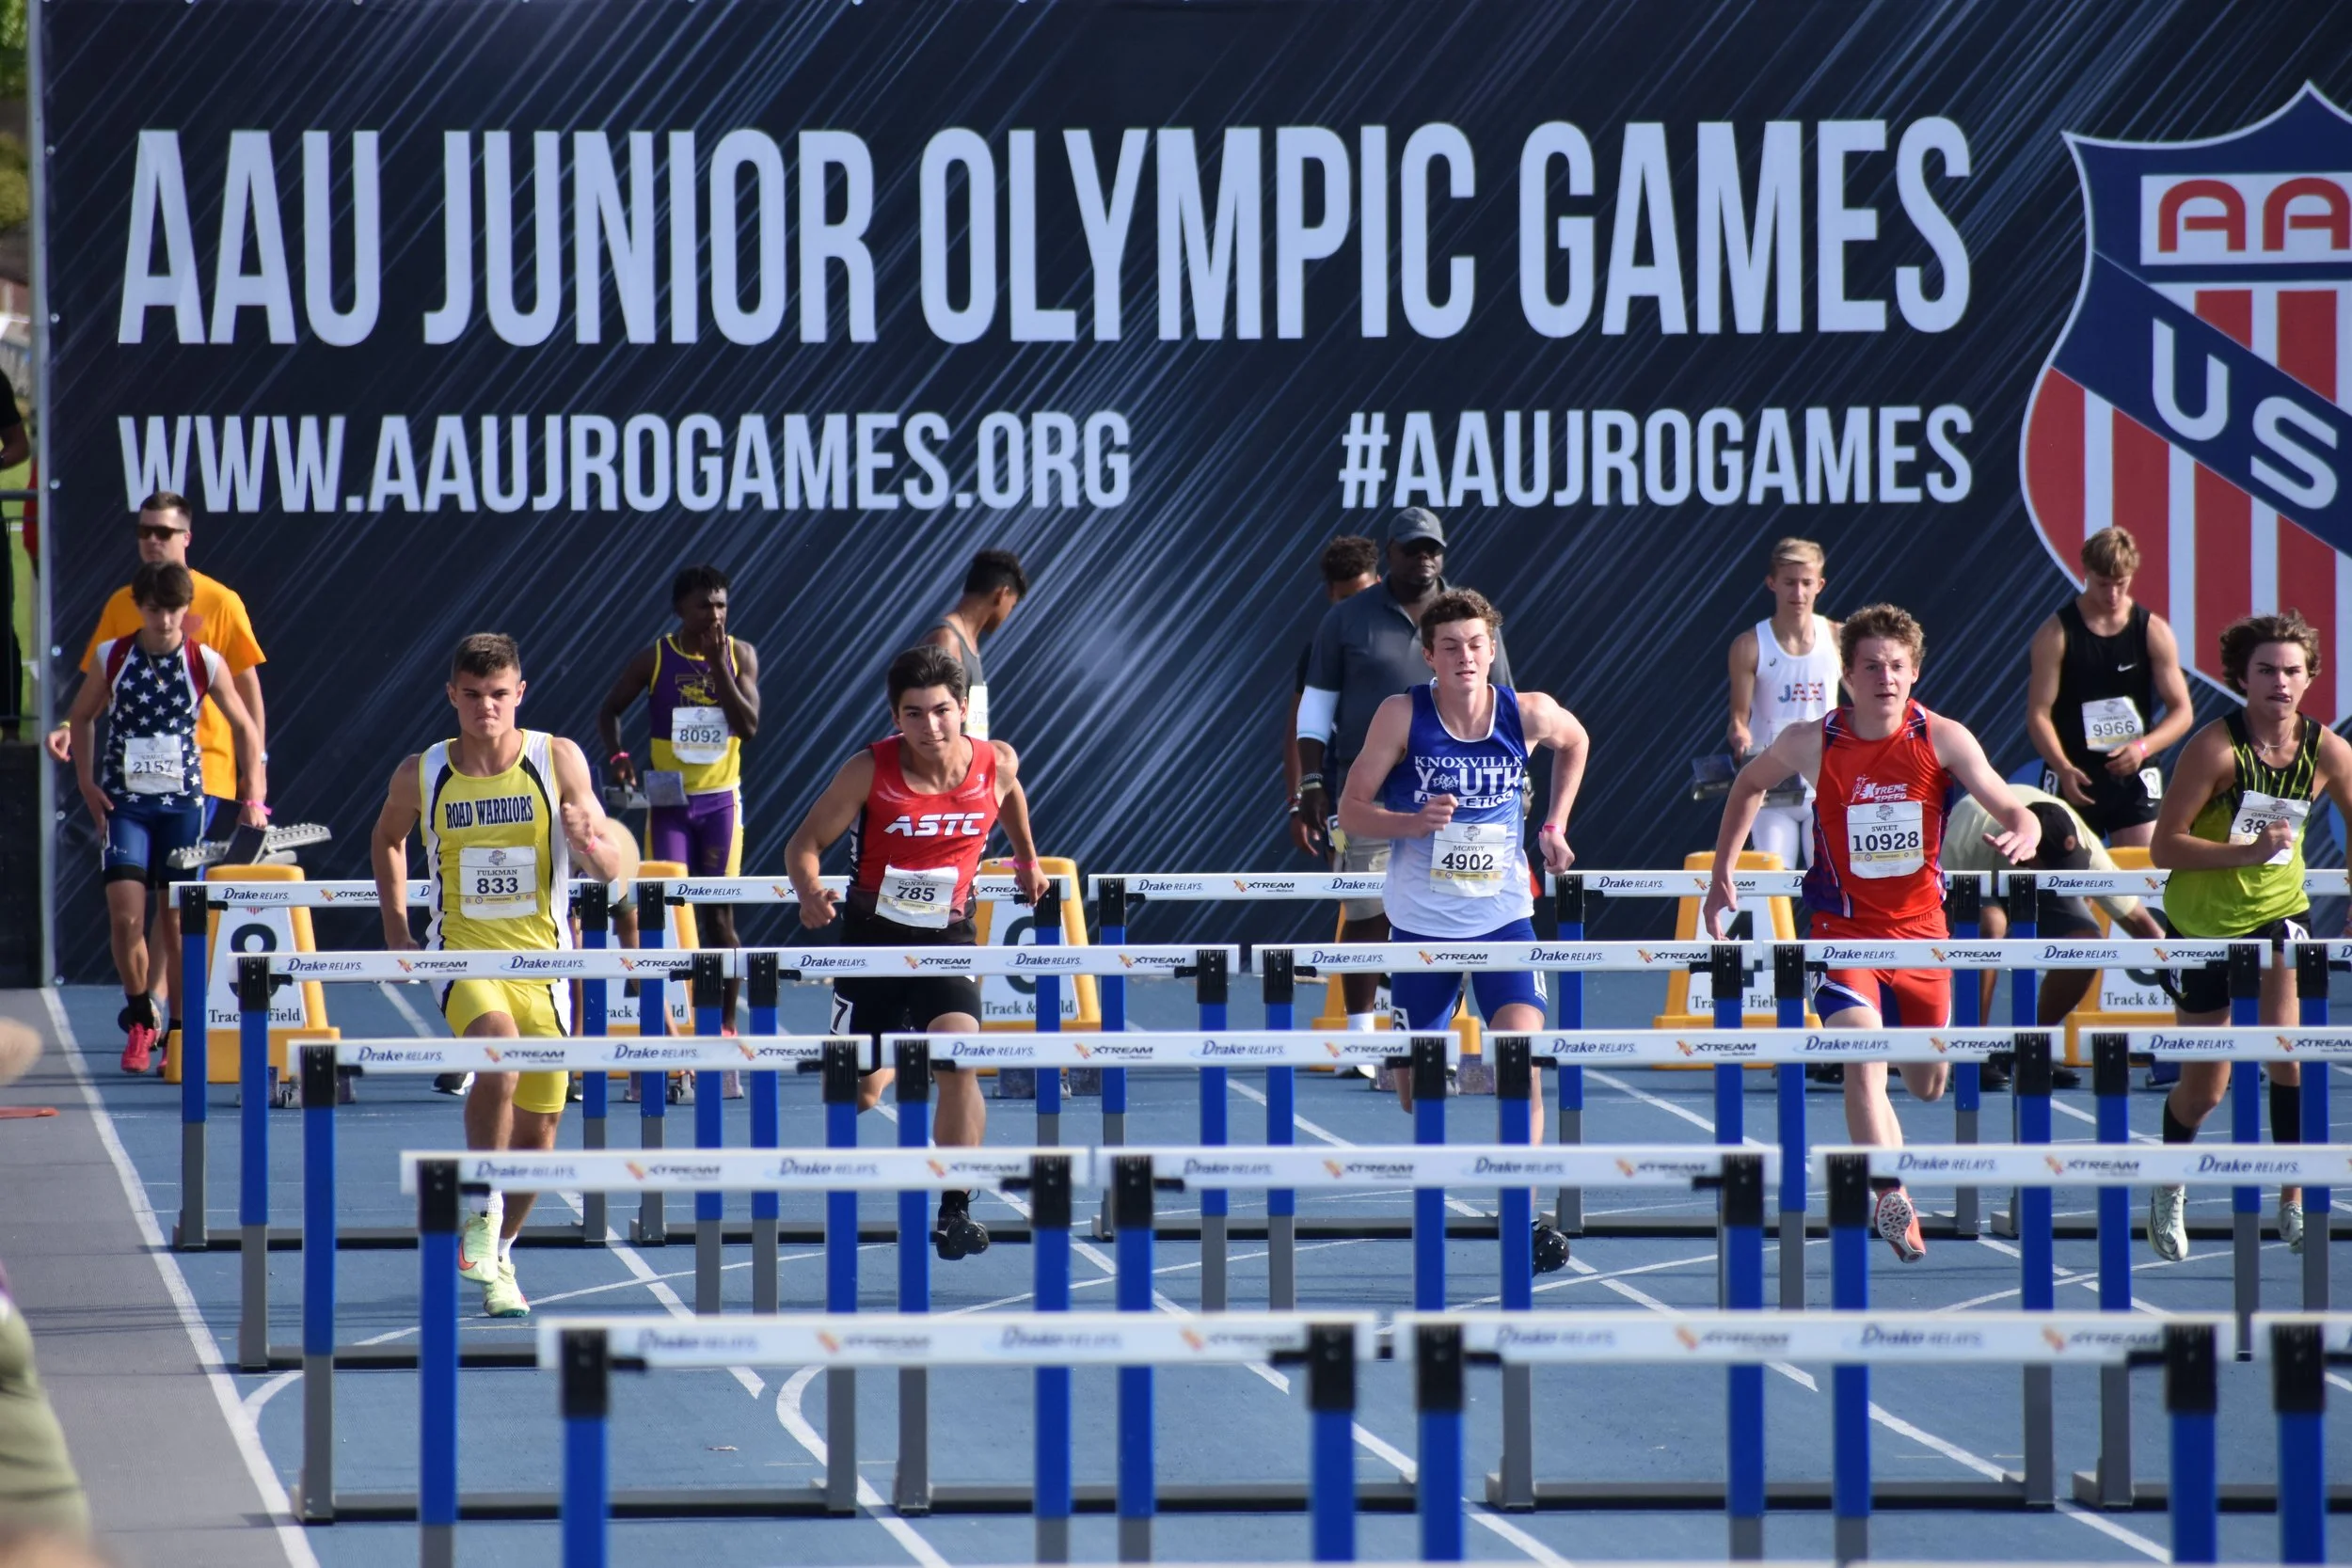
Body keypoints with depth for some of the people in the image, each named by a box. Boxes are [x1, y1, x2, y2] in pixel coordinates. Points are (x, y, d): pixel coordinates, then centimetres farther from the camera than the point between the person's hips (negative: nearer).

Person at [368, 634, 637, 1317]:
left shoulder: (558, 761, -5)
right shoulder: (421, 776, -3)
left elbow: (619, 869, -4)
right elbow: (387, 839, 19)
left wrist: (592, 843, -26)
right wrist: (396, 927, 11)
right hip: (461, 956, -2)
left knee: (537, 1127, 6)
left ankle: (497, 1258, 30)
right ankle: (481, 1208, -18)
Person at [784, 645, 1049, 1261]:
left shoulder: (996, 765, -10)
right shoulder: (870, 771, -18)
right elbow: (805, 843, -12)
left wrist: (1026, 858, 27)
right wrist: (810, 893, -33)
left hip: (948, 937, 0)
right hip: (873, 934, 0)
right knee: (854, 1094, 6)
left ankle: (955, 1210, -16)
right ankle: (898, 1055, 46)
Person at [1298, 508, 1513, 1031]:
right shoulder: (1346, 619, 7)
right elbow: (1316, 705, 10)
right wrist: (1312, 782, 2)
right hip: (1369, 795, -1)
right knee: (1367, 917, -1)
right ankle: (1360, 1037, 6)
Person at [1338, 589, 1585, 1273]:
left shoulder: (1528, 713, -6)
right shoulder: (1402, 715, -11)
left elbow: (1575, 742, 19)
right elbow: (1350, 811, -7)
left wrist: (1555, 823, 12)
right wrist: (1415, 821, -25)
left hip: (1503, 914, 0)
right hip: (1420, 920, 0)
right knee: (1413, 1077, 7)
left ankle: (1526, 1216, -20)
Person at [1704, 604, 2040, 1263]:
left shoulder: (1943, 739, -10)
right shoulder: (1812, 743, -9)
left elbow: (2016, 812, -11)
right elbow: (1750, 784, 11)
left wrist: (2022, 837, -35)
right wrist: (1722, 874, 8)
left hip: (1920, 931, 2)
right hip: (1843, 929, -2)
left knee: (1927, 1083, 14)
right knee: (1863, 1056, -26)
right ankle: (1893, 1200, -31)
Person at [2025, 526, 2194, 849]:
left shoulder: (2153, 632, 2)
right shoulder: (2056, 634, -3)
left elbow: (2182, 712, 2)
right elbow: (2038, 714, -8)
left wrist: (2143, 747, -18)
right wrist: (2063, 769, -25)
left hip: (2132, 777, 1)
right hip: (2074, 781, -1)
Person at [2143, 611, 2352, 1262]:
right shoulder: (2216, 747, -20)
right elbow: (2164, 847, -21)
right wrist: (2248, 851, -32)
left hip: (2278, 911, 2)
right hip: (2203, 922, -2)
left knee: (2288, 1050, -20)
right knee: (2204, 1087, 5)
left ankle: (2293, 1202, -8)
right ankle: (2170, 1186, 35)